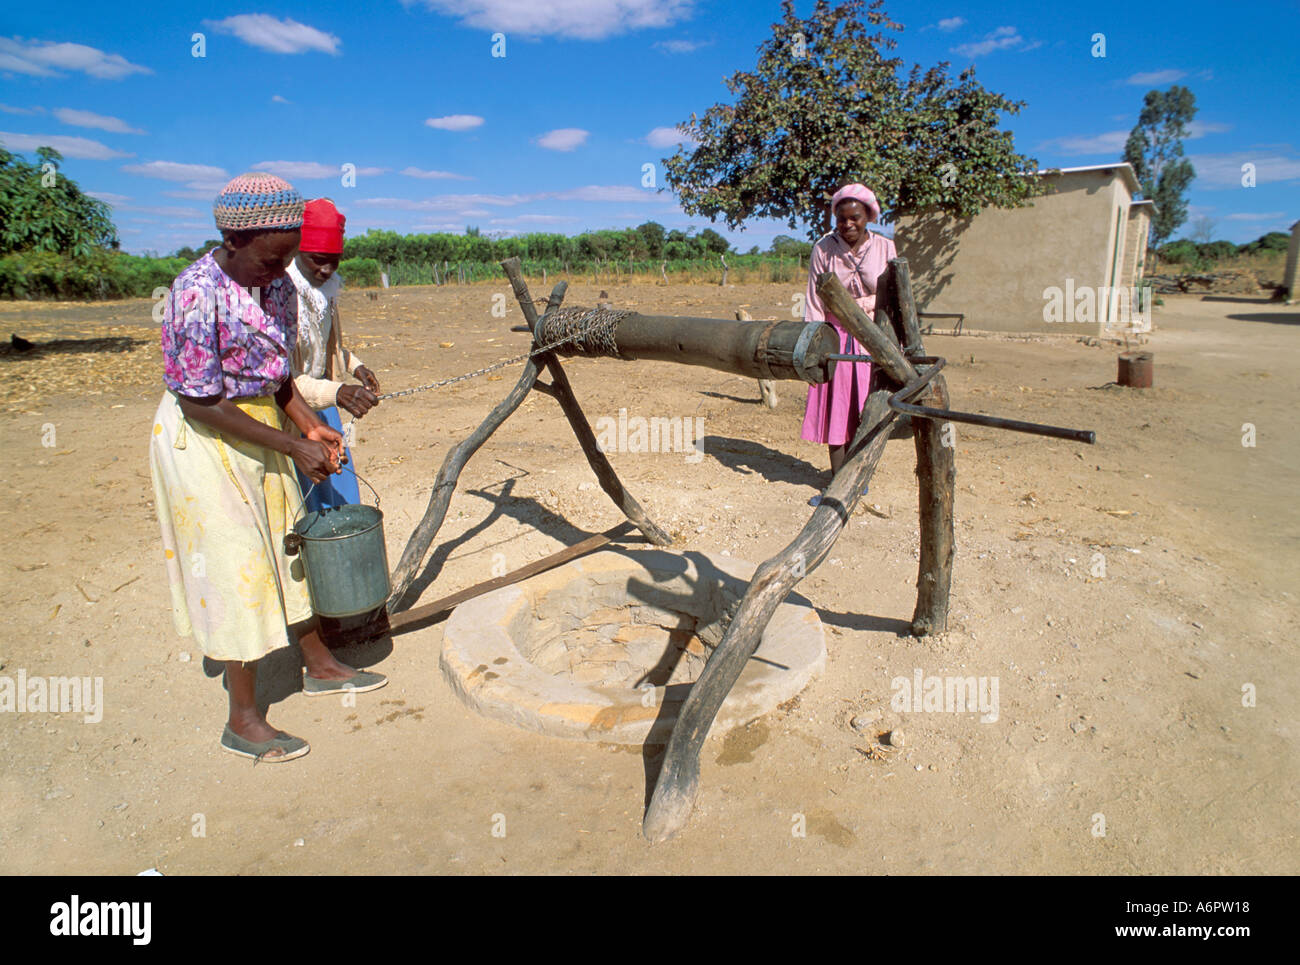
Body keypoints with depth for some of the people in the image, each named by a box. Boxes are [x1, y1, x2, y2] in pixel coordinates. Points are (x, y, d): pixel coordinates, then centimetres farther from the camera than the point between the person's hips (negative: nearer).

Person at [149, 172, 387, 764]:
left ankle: (319, 666, 33)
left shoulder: (279, 285, 1)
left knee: (290, 546, 15)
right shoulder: (198, 293, -23)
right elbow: (200, 403, -22)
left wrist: (310, 425, -4)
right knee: (235, 569, -3)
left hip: (258, 427, 8)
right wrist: (292, 446, -22)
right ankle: (243, 721, 11)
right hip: (202, 440, -8)